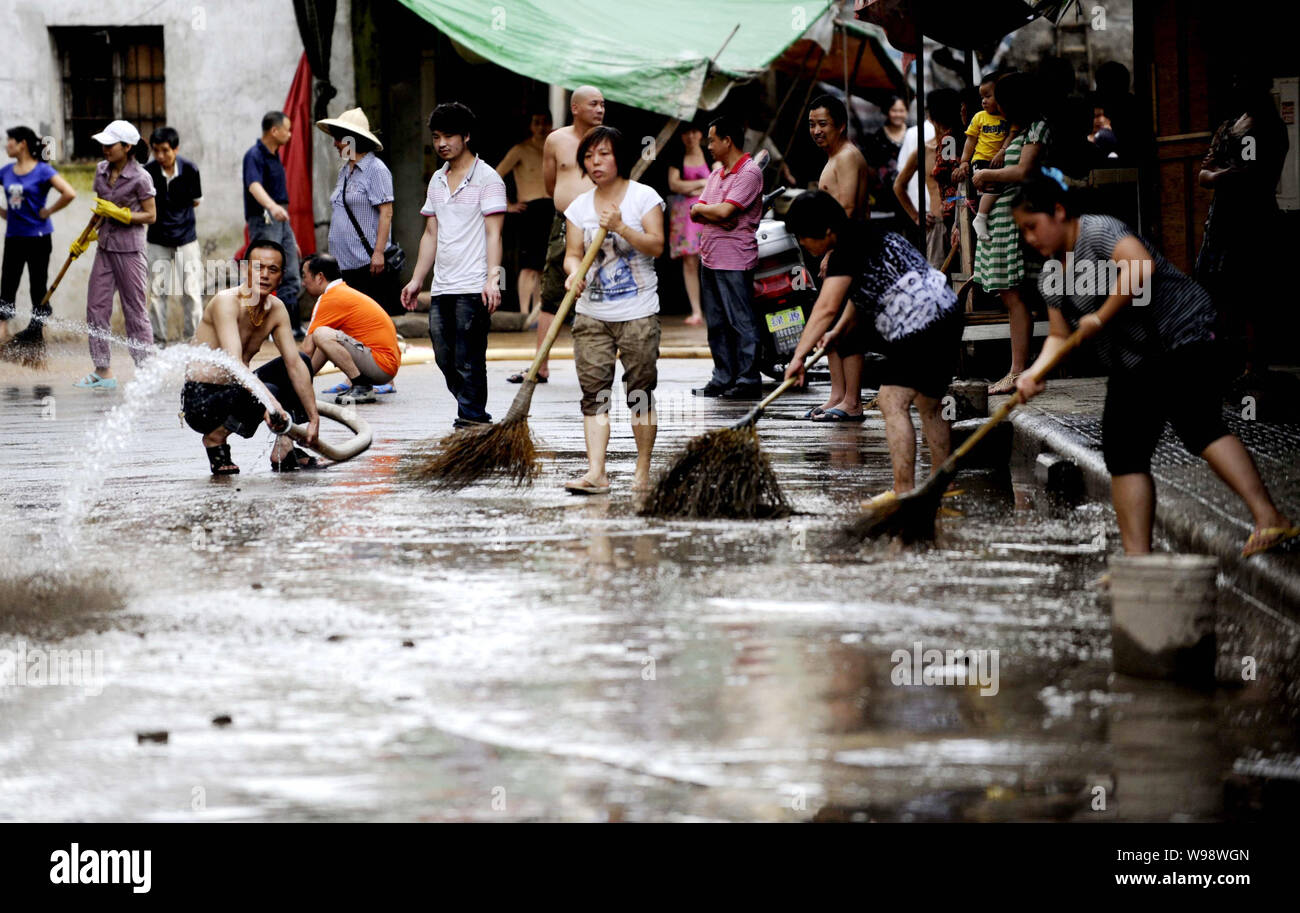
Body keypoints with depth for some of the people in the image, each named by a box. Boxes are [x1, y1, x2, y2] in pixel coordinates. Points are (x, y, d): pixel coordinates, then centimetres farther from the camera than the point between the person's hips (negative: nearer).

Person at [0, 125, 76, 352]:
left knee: (37, 286, 3)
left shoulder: (43, 171, -9)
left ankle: (37, 330, 11)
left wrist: (48, 211, -11)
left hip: (38, 237, -5)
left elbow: (69, 194, -17)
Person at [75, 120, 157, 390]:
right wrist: (87, 237, 15)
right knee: (96, 308, 4)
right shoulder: (102, 171, 7)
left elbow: (151, 216, -8)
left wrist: (118, 213, -17)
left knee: (135, 311, -1)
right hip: (105, 247, 7)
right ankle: (103, 372, 10)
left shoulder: (140, 178, -12)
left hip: (130, 249, -7)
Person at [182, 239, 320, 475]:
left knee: (302, 361, 8)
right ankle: (215, 437, -7)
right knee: (268, 392, -32)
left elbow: (295, 364, 2)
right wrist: (269, 401, -46)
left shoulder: (276, 309, 2)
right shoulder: (227, 301, -21)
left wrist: (313, 418, -5)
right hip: (201, 400, -8)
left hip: (233, 390, 8)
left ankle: (284, 448, 5)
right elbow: (234, 363, -33)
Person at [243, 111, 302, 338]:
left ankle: (294, 328, 12)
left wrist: (291, 238, 25)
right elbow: (254, 185, -31)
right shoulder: (254, 155, -12)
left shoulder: (274, 157, 17)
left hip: (281, 221, 9)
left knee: (290, 279, 8)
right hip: (263, 220, -9)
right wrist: (272, 206, -51)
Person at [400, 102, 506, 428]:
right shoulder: (437, 180, 18)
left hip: (473, 289, -7)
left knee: (468, 362, -8)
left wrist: (492, 278, -21)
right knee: (446, 361, 7)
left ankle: (471, 421, -3)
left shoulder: (486, 179, -3)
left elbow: (493, 233, -10)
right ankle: (474, 417, 18)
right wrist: (417, 280, 18)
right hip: (441, 289, 7)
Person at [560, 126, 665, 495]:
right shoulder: (580, 206, 10)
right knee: (593, 392, -6)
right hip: (592, 314, 3)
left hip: (638, 313, -3)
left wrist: (621, 227, -21)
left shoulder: (643, 196, -1)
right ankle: (596, 472, -12)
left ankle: (643, 472, 11)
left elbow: (656, 246, -9)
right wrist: (574, 272, -16)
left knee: (640, 393, 2)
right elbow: (573, 253, 5)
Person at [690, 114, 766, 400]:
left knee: (741, 322, -5)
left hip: (735, 260, -9)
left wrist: (701, 208, -2)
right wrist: (715, 216, -11)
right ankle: (723, 378, 17)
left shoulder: (749, 173, -11)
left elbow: (724, 211, -20)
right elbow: (696, 213, 9)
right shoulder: (716, 173, 17)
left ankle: (748, 380, -2)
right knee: (716, 323, 11)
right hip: (710, 258, 9)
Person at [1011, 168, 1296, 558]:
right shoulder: (1051, 278, 14)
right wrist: (1036, 372, -5)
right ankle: (1138, 556, 8)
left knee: (1199, 426, -25)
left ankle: (1268, 518, -32)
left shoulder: (1099, 232, -13)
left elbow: (1141, 266, -30)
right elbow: (1060, 336, 15)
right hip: (1131, 362, 10)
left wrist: (1101, 317, -23)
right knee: (1124, 453, 4)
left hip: (1181, 337, -10)